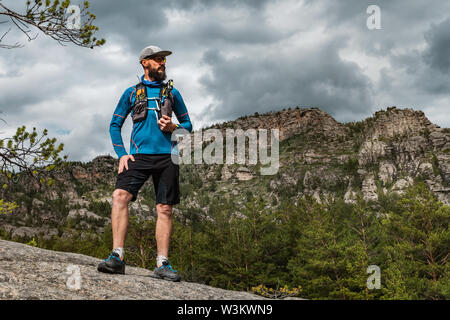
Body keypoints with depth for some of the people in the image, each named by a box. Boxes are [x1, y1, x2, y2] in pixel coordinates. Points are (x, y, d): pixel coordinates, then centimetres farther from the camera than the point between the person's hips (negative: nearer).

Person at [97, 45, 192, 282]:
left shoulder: (172, 92, 16)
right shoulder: (131, 92, 14)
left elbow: (188, 125, 19)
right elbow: (115, 125, 14)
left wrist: (173, 127, -4)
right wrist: (121, 154, 1)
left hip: (166, 156, 1)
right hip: (139, 156, -1)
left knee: (164, 209, -2)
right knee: (119, 195, -22)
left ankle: (162, 264, 4)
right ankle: (117, 257, -23)